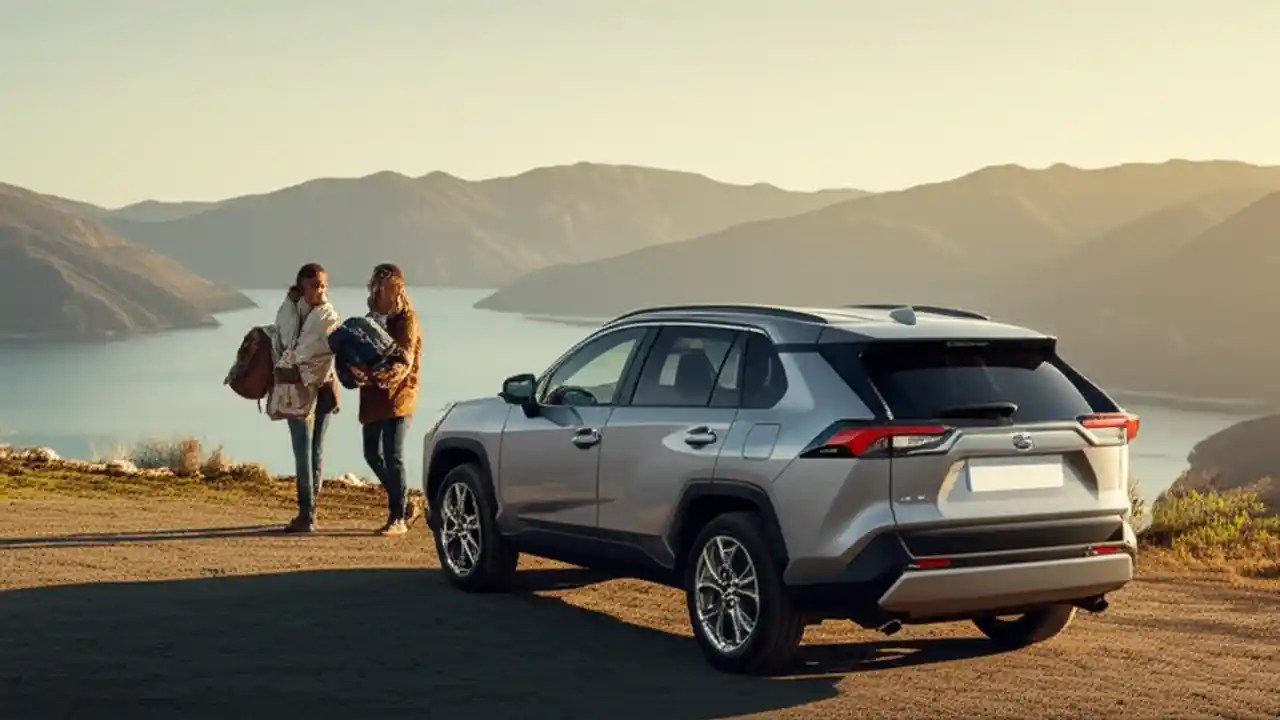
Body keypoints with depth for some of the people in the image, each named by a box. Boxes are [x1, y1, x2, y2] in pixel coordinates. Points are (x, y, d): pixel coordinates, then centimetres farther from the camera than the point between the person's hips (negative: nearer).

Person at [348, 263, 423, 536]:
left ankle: (398, 518, -1)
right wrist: (357, 371, -6)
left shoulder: (406, 319, -9)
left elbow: (404, 361, -20)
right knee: (373, 454, 10)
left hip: (397, 398, -8)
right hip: (372, 398, 8)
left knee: (393, 457, -8)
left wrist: (378, 377, -36)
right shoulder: (371, 318, 14)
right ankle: (405, 505, 25)